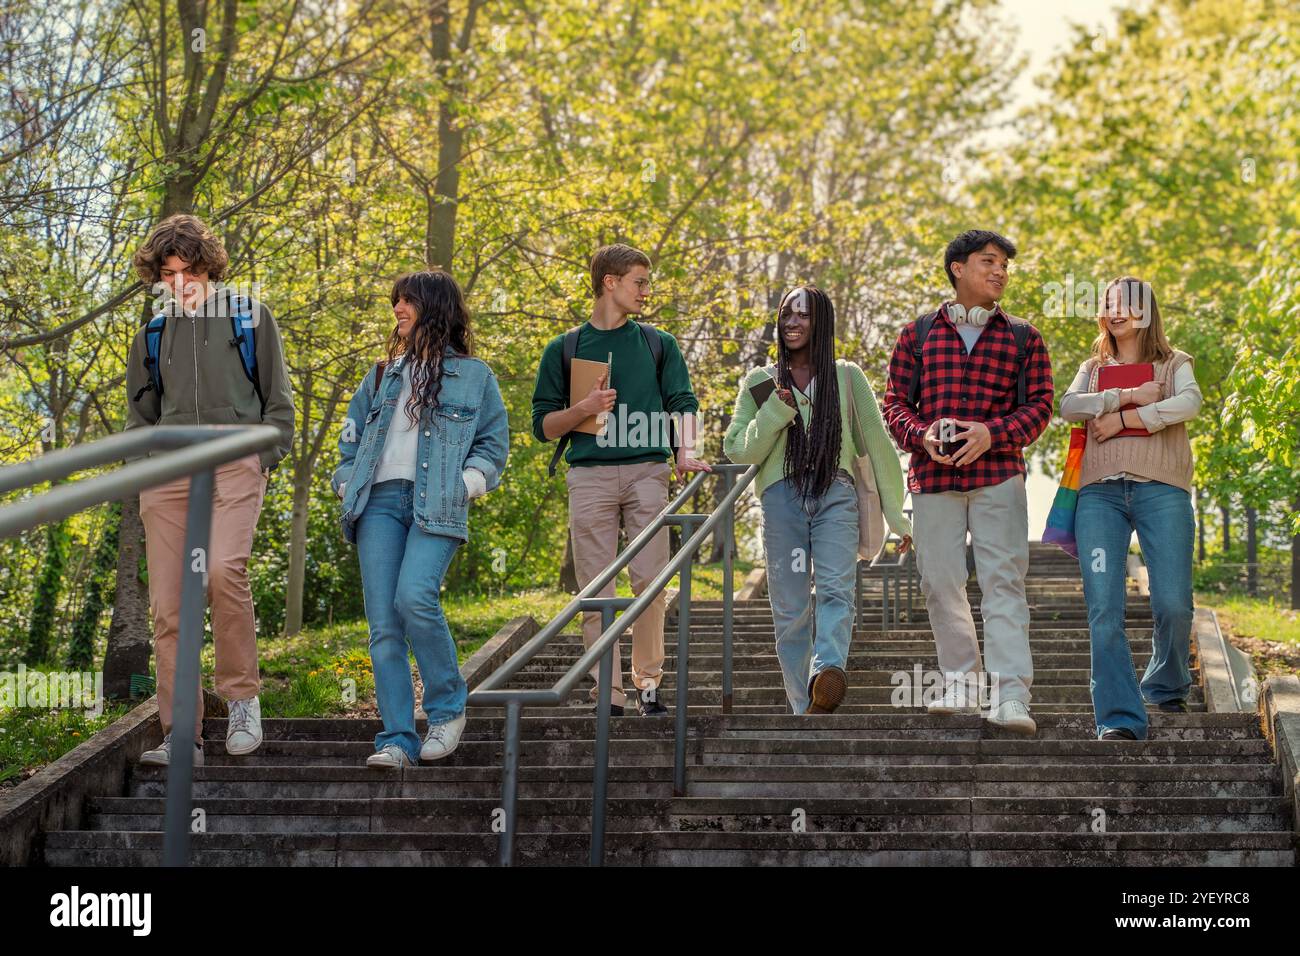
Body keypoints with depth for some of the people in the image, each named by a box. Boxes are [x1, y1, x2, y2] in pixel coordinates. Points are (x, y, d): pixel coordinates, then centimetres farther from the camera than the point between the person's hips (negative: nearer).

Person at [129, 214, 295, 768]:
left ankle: (242, 696, -12)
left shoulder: (250, 318, 11)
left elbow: (278, 400, 11)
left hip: (235, 463, -4)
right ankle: (180, 736, -1)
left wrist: (264, 458, -1)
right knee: (167, 606, -4)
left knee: (222, 569, -28)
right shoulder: (152, 334, 20)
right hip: (167, 473, 4)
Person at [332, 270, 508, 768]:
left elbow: (495, 443, 10)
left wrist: (466, 483, -5)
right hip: (380, 502, 4)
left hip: (437, 507, -4)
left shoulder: (474, 376, 12)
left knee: (415, 598, -26)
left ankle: (448, 708, -6)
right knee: (382, 622, -6)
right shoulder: (383, 375, 24)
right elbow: (351, 435, 28)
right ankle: (397, 740, -6)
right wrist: (348, 484, 13)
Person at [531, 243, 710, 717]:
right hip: (590, 475, 0)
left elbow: (682, 402, 7)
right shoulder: (565, 349, 13)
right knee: (596, 589, -3)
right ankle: (607, 693, -1)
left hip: (647, 471, 0)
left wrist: (686, 451, -11)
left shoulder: (658, 344, 16)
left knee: (650, 579, -8)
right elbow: (543, 425, 12)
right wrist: (585, 408, -7)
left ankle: (648, 680, 4)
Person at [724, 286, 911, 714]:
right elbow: (737, 450, 9)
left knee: (836, 588, -24)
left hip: (836, 494, -1)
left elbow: (877, 442, 12)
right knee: (790, 608, -4)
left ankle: (827, 672, -45)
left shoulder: (847, 377, 13)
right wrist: (775, 411, -7)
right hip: (782, 495, 1)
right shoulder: (760, 382, 16)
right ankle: (806, 711, 0)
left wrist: (897, 515, 9)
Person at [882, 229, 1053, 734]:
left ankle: (1010, 696, -15)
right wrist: (922, 436, -12)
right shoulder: (918, 334, 11)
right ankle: (962, 680, 20)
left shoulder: (1022, 337, 11)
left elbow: (1039, 404, 5)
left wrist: (991, 434, -13)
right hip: (933, 476, 2)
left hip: (998, 474, -1)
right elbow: (896, 402, 9)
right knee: (940, 581, 5)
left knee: (1003, 581, -10)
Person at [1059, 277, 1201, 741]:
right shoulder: (1093, 368, 22)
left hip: (1161, 489, -2)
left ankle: (1166, 686, 22)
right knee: (1104, 609, -11)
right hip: (1100, 492, 2)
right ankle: (1120, 717, -12)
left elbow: (1189, 404, -7)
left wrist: (1122, 418, -8)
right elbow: (1068, 407, 2)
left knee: (1173, 604, -7)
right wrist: (1129, 397, -7)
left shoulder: (1174, 364, 15)